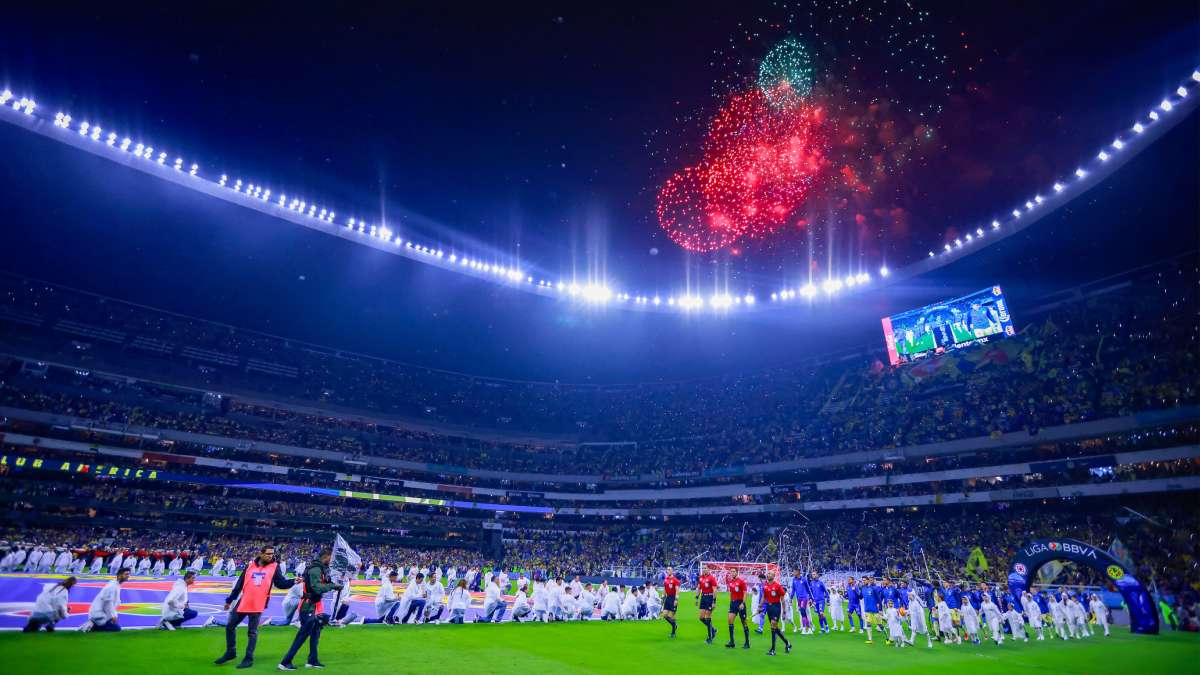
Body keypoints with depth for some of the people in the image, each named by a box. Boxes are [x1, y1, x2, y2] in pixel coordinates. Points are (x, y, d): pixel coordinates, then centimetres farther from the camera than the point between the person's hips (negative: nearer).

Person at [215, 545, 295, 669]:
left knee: (252, 632, 3)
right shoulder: (250, 565, 5)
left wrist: (293, 581, -22)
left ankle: (249, 659, 15)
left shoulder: (274, 567, -2)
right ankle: (230, 653, 34)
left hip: (257, 605, -4)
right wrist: (229, 600, 16)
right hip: (243, 603, 4)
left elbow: (281, 583, -3)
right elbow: (239, 584, 12)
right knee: (230, 626, 15)